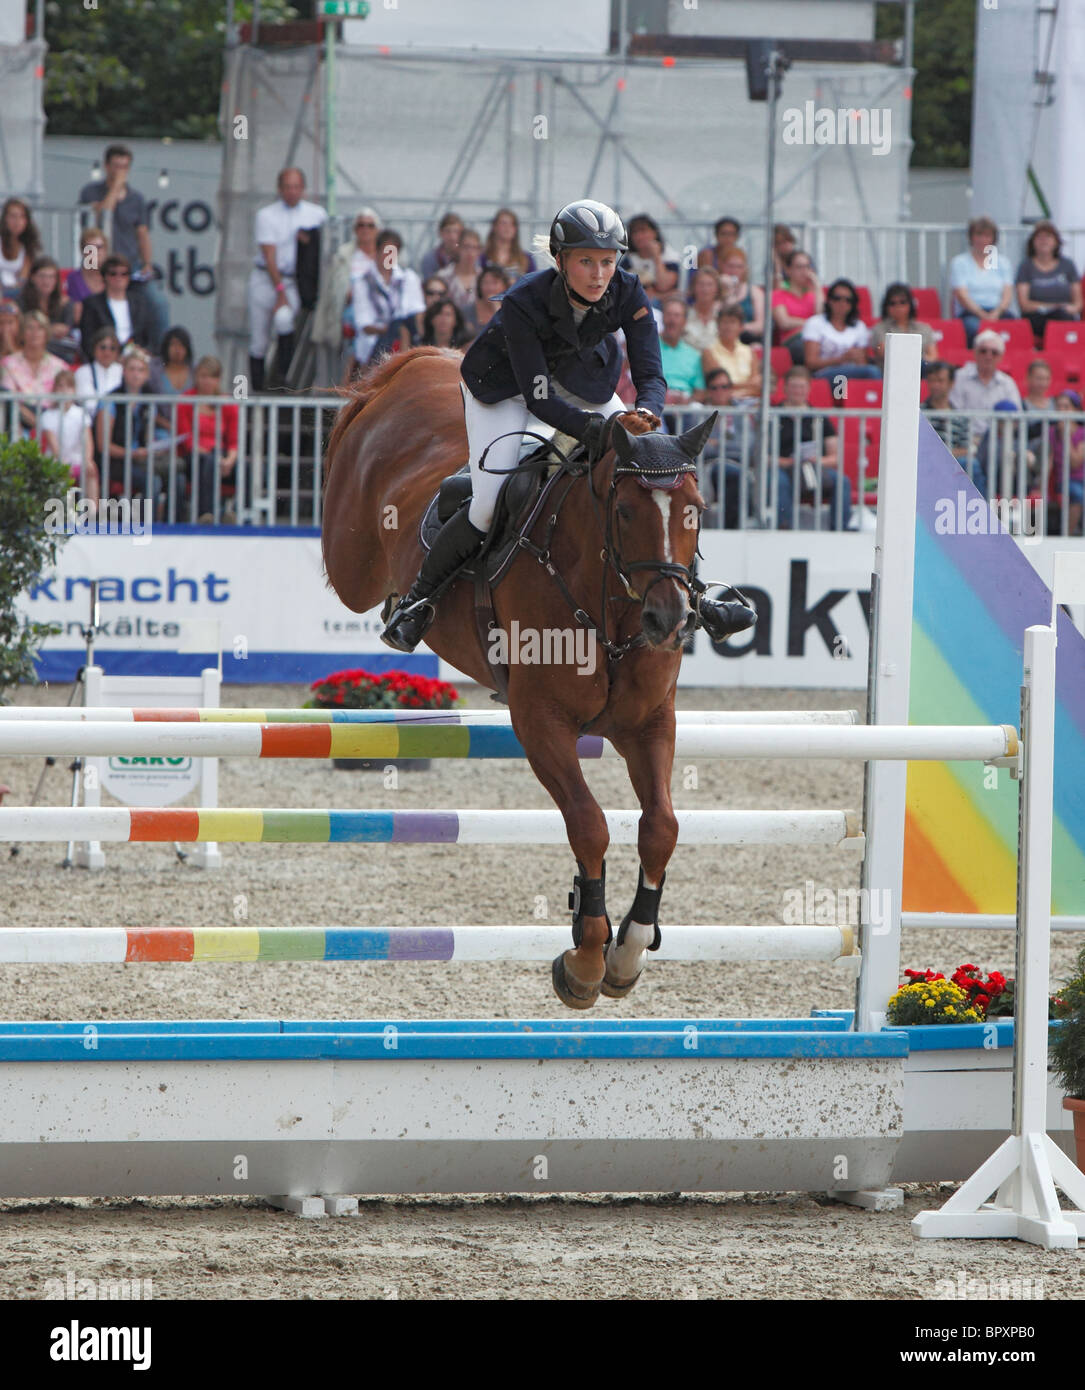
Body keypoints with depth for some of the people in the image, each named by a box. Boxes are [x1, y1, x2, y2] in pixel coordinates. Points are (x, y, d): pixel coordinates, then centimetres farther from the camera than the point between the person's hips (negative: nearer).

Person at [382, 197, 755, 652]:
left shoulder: (626, 293, -27)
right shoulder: (523, 303, -37)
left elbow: (650, 373, -25)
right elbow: (538, 399, -36)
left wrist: (644, 414, -48)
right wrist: (595, 429, -51)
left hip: (580, 376, 4)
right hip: (503, 385, -4)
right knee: (489, 506, -18)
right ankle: (417, 598, 3)